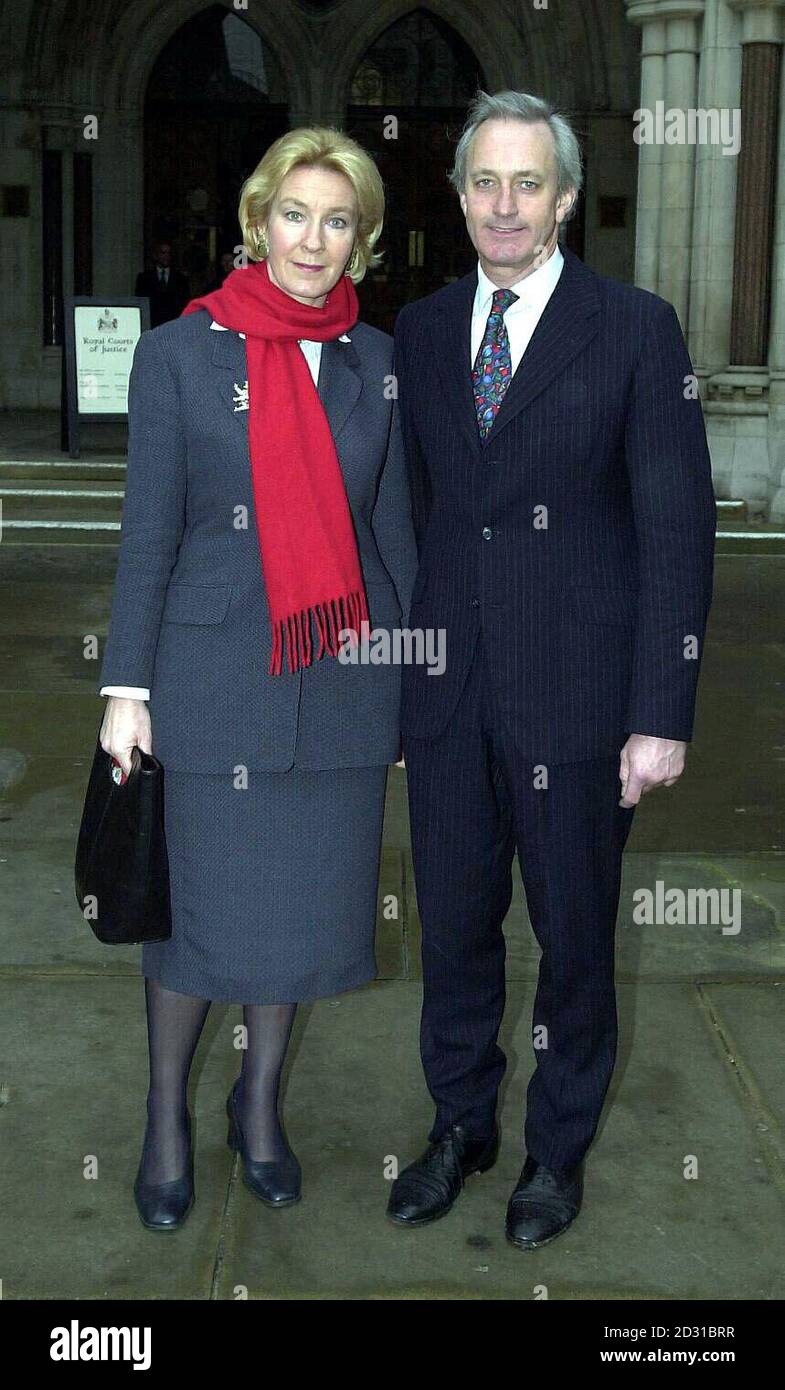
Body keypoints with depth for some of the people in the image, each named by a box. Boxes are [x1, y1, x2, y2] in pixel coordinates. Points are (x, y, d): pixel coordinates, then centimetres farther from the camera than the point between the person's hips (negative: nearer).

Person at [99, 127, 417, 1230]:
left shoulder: (377, 362, 7)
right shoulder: (180, 354, -1)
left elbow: (393, 528, 10)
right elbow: (148, 533, -2)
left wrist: (413, 681, 11)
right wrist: (127, 686, -5)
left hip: (344, 678, 3)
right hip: (215, 676, -2)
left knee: (306, 903, 11)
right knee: (199, 908, 5)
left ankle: (261, 1106, 33)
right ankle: (167, 1116, 28)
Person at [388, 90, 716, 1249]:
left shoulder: (636, 329, -4)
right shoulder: (420, 330, 8)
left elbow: (677, 528, -7)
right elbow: (411, 501, 12)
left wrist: (663, 715, -12)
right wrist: (396, 652, 6)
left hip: (575, 693, -3)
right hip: (447, 687, 4)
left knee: (574, 933, 10)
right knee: (453, 923, 14)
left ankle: (559, 1145, 32)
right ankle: (461, 1125, 35)